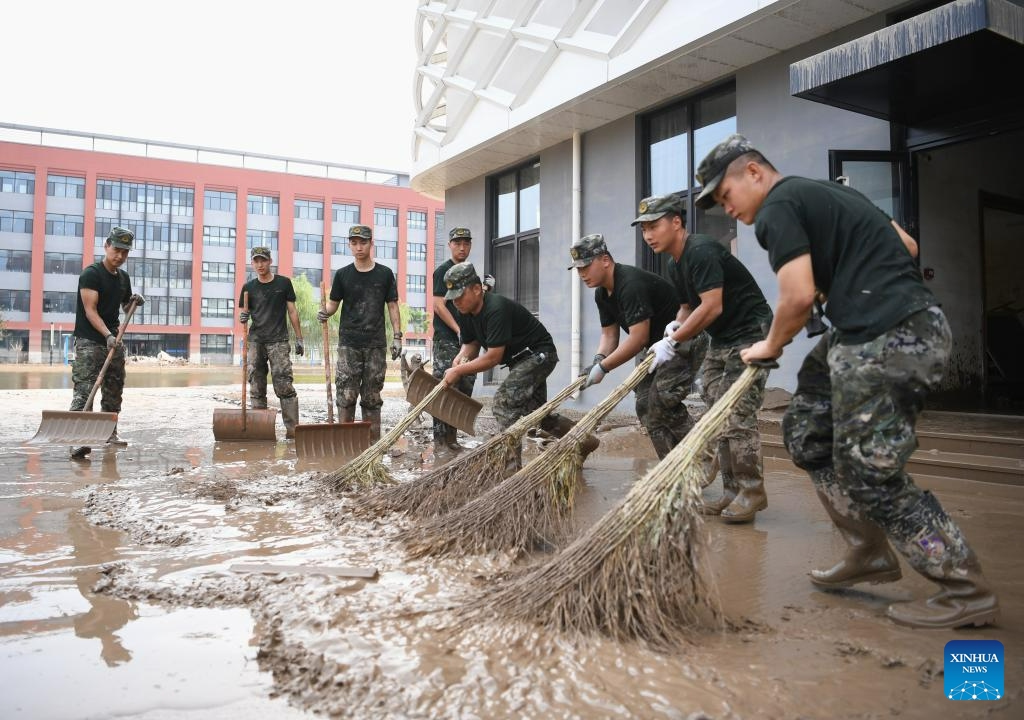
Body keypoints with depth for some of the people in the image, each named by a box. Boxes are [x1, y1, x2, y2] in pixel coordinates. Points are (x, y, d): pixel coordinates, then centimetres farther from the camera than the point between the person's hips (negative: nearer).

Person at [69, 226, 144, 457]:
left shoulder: (123, 277, 13)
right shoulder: (91, 274, -10)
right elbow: (90, 310, -17)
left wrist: (134, 301, 4)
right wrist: (108, 335, -28)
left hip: (113, 341, 8)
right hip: (89, 341, -8)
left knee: (114, 390, 13)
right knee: (84, 390, -15)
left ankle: (110, 432, 25)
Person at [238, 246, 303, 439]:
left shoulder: (284, 283, 6)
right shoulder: (249, 287, 11)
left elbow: (292, 311, 7)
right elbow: (244, 314, 14)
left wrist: (299, 338, 3)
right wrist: (242, 318, -11)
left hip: (278, 341, -3)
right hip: (255, 341, 3)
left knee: (284, 386, -10)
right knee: (256, 387, 3)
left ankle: (292, 428, -11)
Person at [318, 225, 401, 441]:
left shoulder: (384, 274, 5)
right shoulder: (343, 274, 5)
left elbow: (392, 306, 7)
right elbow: (333, 303, 8)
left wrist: (397, 336, 0)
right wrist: (325, 312, -15)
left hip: (376, 344, 0)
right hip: (348, 343, 0)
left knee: (372, 396, 5)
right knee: (346, 395, -3)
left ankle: (374, 441, 11)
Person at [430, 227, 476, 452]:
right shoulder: (443, 271, -3)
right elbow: (439, 305, -12)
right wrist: (459, 330, -18)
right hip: (446, 340, -8)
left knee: (464, 389, 8)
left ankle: (452, 438, 17)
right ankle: (440, 440, -4)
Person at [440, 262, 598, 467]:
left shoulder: (496, 309, -31)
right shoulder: (465, 313, -3)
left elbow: (493, 357, -31)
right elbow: (471, 343, 7)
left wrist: (459, 371, -28)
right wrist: (461, 357, -16)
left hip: (539, 354, -10)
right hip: (522, 360, 10)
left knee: (504, 400, -21)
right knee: (537, 411, 14)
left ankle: (511, 463, -15)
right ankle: (583, 441, 30)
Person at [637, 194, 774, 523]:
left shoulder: (701, 251, -20)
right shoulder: (675, 264, 11)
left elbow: (712, 307, -26)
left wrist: (673, 341, -22)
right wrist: (677, 325, -3)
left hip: (751, 335, -10)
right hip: (721, 341, 10)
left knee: (738, 415, -13)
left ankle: (752, 492, -3)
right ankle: (732, 491, 11)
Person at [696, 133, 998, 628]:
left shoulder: (777, 209, -7)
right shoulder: (825, 192, 22)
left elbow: (799, 296, -17)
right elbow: (906, 245, 24)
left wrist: (771, 346, 2)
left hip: (887, 340, -10)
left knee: (868, 473, -5)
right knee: (806, 430, 14)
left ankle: (968, 592, 9)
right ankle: (869, 553, 22)